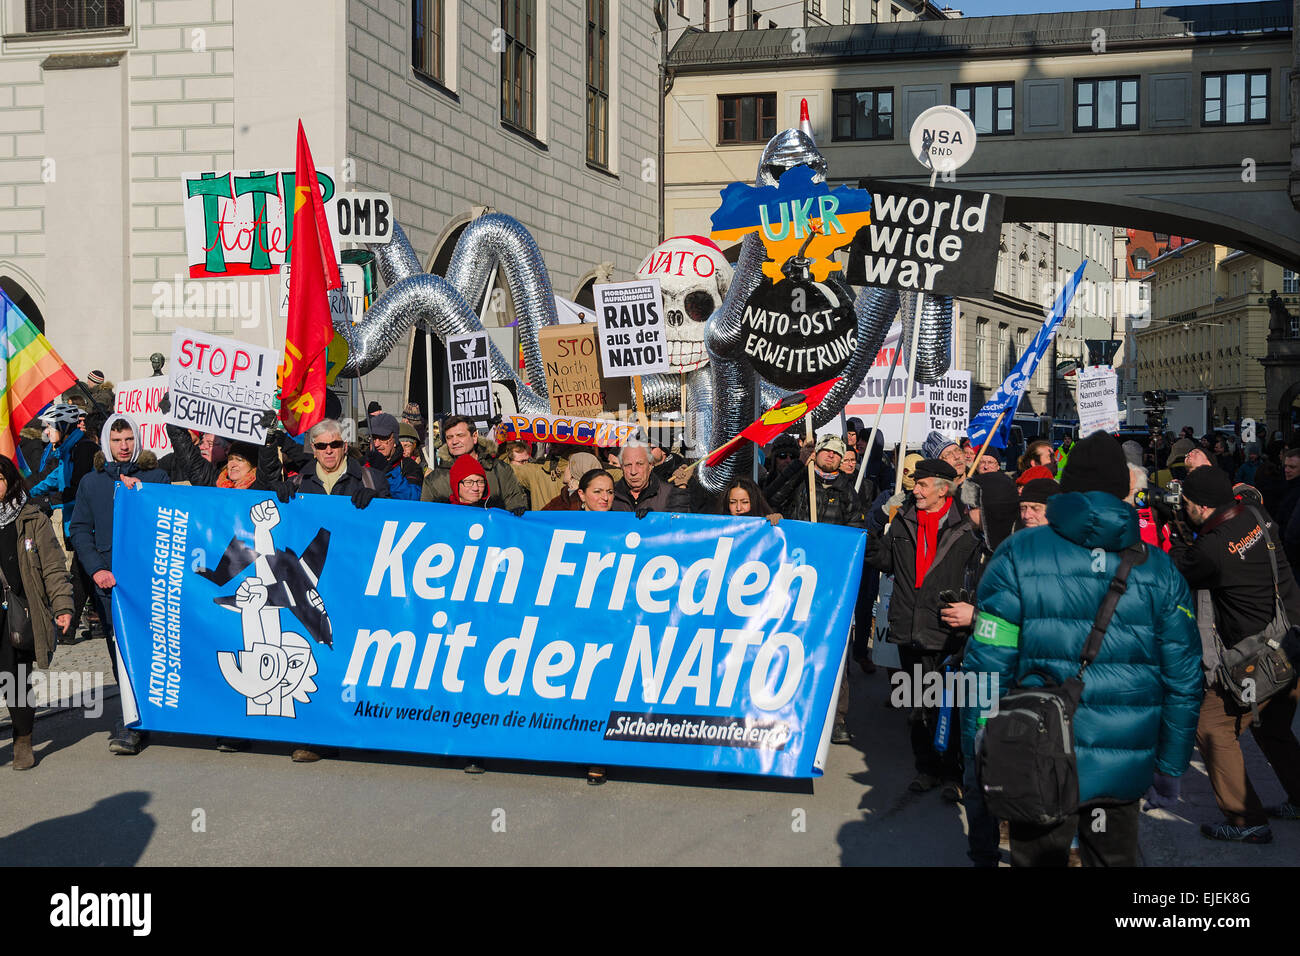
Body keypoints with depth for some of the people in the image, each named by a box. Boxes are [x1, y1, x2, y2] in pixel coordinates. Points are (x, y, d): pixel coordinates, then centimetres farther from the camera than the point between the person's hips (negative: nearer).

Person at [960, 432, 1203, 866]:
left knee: (1037, 857, 14)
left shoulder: (1018, 556, -7)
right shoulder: (1159, 568, 1)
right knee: (1114, 858, 19)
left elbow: (987, 666, -9)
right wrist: (1172, 763, 13)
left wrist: (979, 755, 1)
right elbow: (1184, 680, 2)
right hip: (1125, 771, 2)